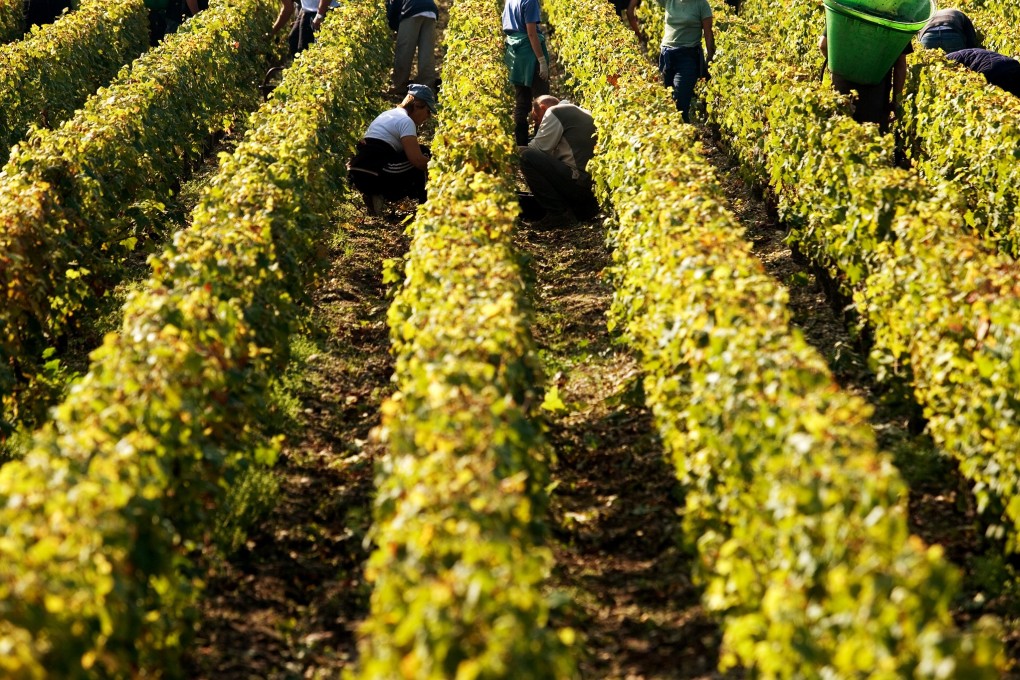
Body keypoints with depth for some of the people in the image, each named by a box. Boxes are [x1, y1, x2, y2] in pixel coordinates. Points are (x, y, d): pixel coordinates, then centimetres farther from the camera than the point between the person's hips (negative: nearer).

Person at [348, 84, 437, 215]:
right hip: (375, 178, -9)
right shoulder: (405, 121, -5)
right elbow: (417, 159, -15)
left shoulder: (388, 115, 24)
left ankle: (376, 196, 9)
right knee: (423, 153, 5)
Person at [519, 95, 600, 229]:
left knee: (526, 156, -9)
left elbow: (540, 147, -6)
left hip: (580, 182, -10)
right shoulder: (582, 113, 27)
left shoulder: (554, 112, -1)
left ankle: (558, 213, -8)